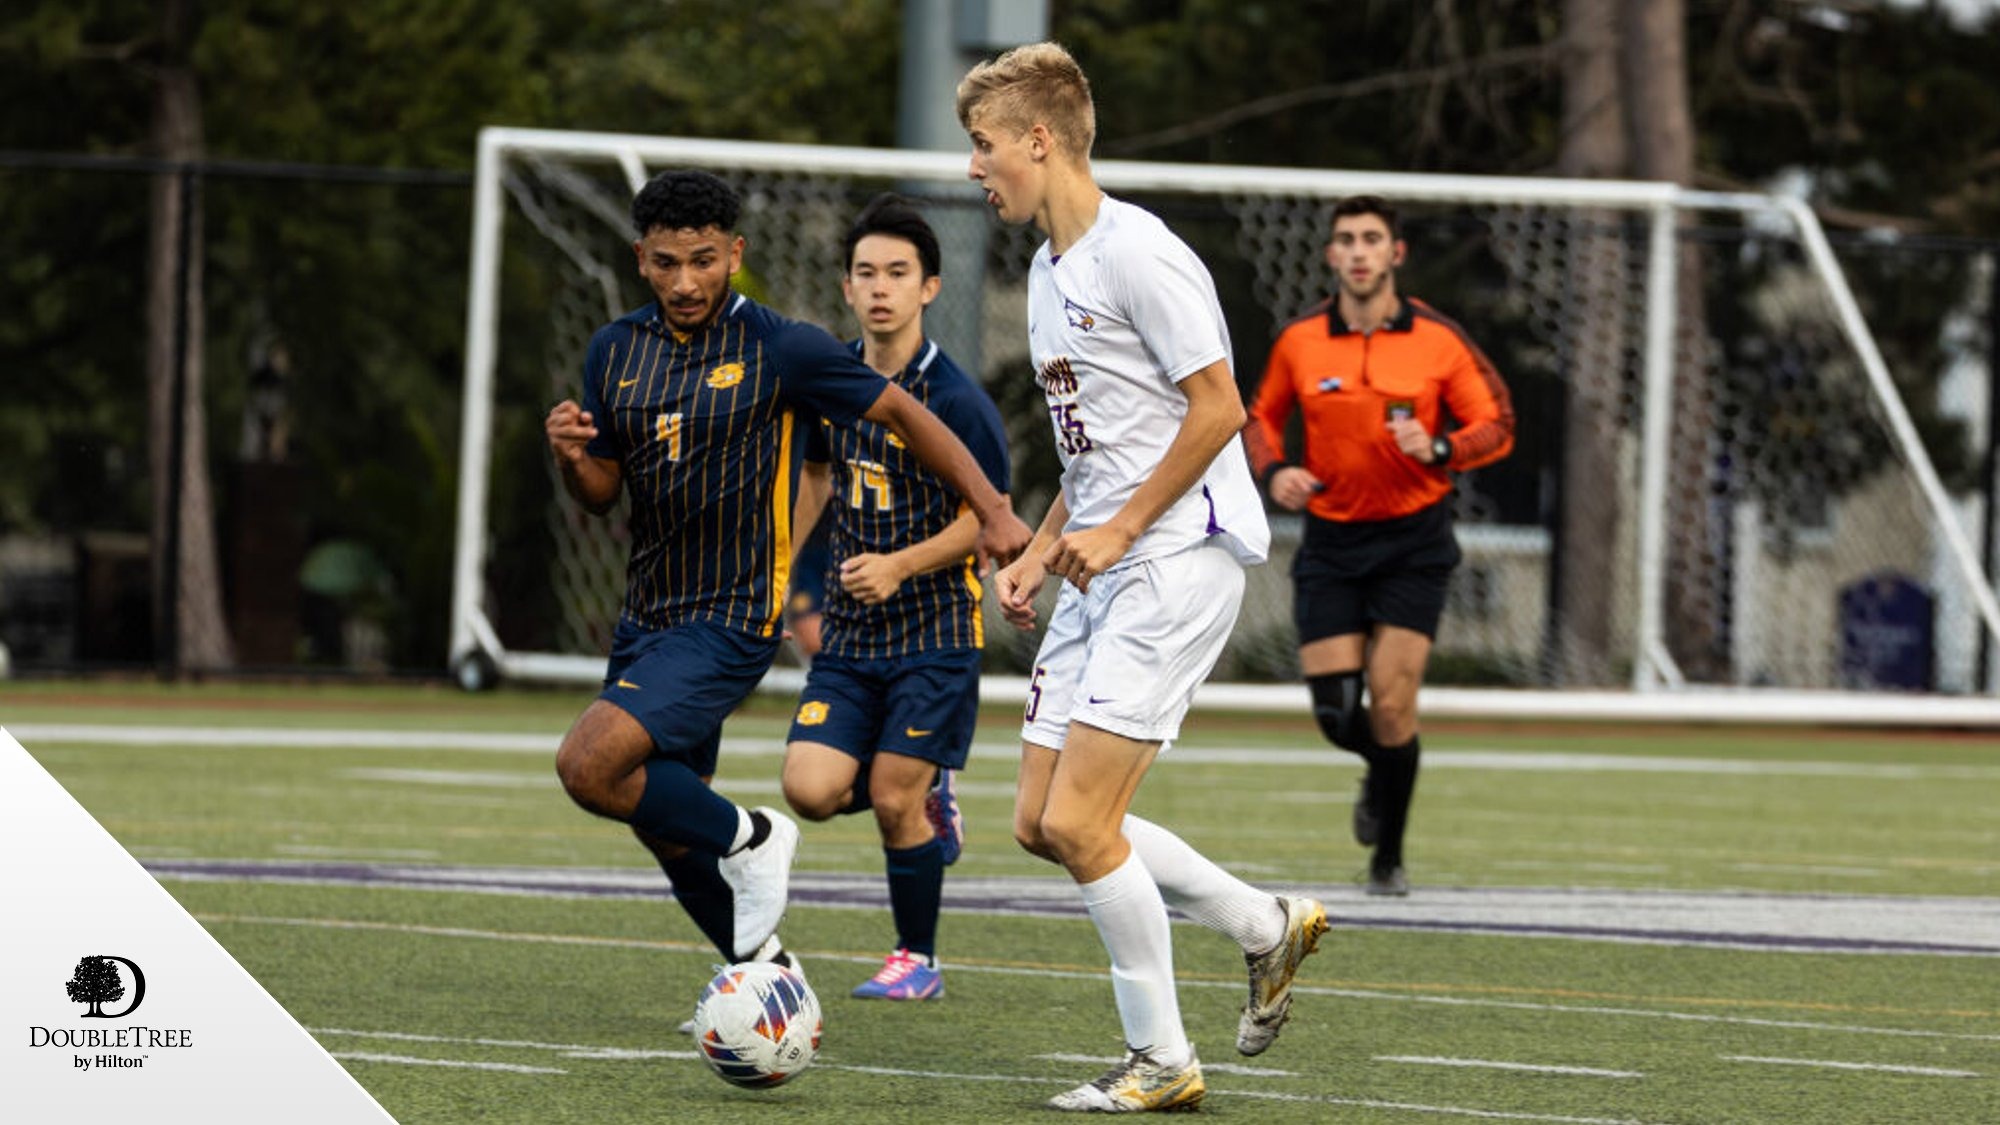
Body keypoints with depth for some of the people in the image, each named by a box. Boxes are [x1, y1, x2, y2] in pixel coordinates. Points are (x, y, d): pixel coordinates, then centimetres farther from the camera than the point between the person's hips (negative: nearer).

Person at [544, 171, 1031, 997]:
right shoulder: (615, 351, 4)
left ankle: (750, 837, -2)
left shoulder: (778, 348, -10)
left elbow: (901, 413, -1)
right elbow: (603, 491, 10)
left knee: (589, 765, -24)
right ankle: (765, 967, 34)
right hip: (645, 618, 7)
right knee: (666, 827, 13)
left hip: (730, 621, -6)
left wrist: (991, 510, -5)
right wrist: (571, 458, -13)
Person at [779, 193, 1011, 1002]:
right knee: (811, 789, -10)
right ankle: (928, 801, 21)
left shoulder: (956, 401, -13)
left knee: (892, 798, -6)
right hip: (849, 631, 5)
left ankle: (918, 959, 14)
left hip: (934, 630, -5)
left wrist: (900, 566, -23)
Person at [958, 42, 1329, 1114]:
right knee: (1040, 823, 6)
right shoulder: (1049, 272, 17)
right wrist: (1038, 553, 12)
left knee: (1080, 822, -13)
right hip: (1100, 574, 10)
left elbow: (1217, 410, -16)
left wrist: (1116, 532, -16)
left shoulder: (1137, 253, -13)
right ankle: (1266, 927, 21)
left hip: (1176, 560, -10)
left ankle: (1161, 1062, -1)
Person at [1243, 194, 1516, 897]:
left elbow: (1496, 428, 0)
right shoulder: (1299, 343, 0)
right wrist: (1274, 470, -5)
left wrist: (1438, 449, -19)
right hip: (1331, 541, 2)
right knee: (1335, 712, -4)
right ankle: (1381, 776, 33)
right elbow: (1263, 417, 16)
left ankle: (1389, 858, 9)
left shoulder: (1438, 341, -5)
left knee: (1391, 704, -11)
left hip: (1413, 541, -2)